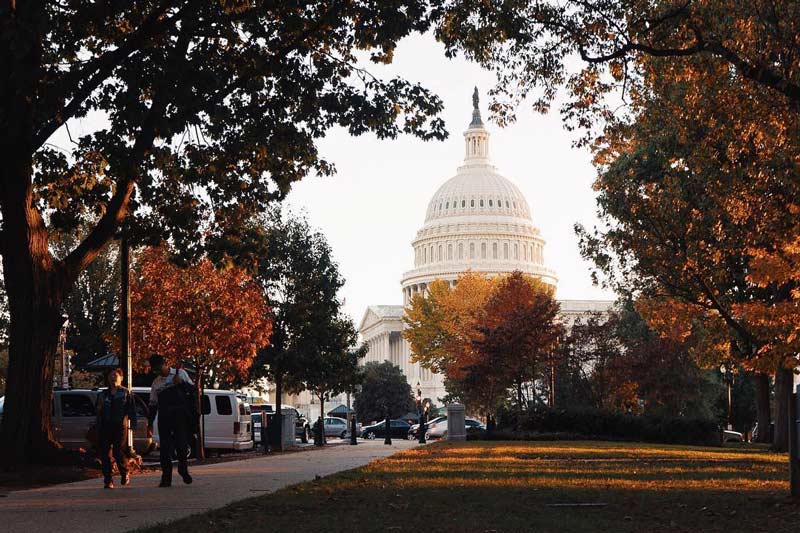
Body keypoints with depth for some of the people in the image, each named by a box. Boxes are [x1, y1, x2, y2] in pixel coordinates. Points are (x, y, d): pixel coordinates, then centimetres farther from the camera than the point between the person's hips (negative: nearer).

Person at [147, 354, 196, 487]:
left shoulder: (180, 373, 8)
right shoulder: (156, 383, 16)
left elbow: (192, 389, 7)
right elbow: (153, 404, 19)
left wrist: (181, 383, -10)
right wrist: (150, 423, 15)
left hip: (180, 415, -3)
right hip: (164, 416, 3)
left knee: (182, 443, -6)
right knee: (164, 446, -2)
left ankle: (183, 470, 16)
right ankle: (166, 477, 2)